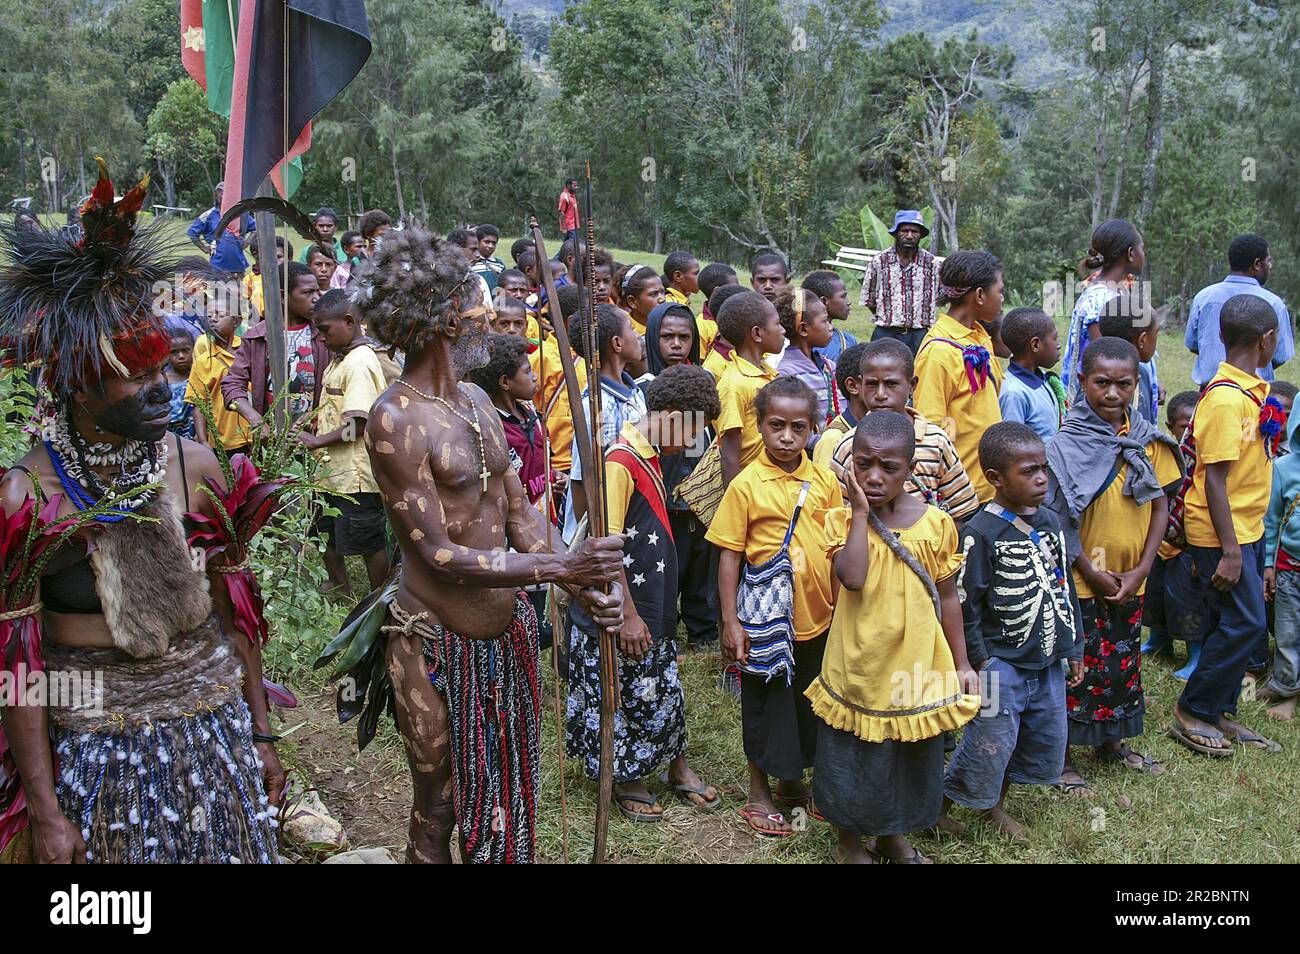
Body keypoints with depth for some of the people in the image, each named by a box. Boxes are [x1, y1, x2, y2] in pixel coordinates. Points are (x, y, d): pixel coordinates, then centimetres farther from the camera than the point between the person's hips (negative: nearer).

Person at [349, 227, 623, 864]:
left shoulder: (476, 401, 7)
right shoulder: (396, 419, -18)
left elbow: (518, 512, 6)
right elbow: (439, 556, -22)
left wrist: (581, 588, -9)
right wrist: (560, 567, -25)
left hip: (508, 629, 8)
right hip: (440, 644, -7)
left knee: (508, 801, 20)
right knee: (438, 816, 11)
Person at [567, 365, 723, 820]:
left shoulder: (648, 457, 6)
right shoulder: (619, 462, -22)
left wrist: (654, 607, 18)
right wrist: (629, 615, -20)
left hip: (654, 605, 9)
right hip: (625, 612, -9)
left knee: (663, 686, 19)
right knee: (625, 693, 8)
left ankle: (677, 766, 34)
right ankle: (624, 779, 25)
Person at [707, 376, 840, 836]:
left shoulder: (824, 481, -1)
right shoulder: (746, 485, -11)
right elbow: (730, 556, -8)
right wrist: (730, 622, -9)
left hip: (818, 616, 4)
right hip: (766, 618, -4)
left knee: (808, 701, 17)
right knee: (765, 702, 10)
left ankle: (792, 780, 38)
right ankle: (759, 793, 27)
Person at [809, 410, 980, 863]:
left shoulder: (935, 523, -6)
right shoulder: (843, 520, -9)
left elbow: (948, 596, 3)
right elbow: (852, 578, -27)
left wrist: (962, 663, 6)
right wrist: (861, 512, -22)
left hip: (915, 666, 2)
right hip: (858, 667, -1)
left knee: (912, 758, 18)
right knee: (853, 758, 12)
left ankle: (893, 836, 41)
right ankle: (850, 841, 35)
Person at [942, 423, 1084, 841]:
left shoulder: (1050, 523, 5)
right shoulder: (980, 533, -15)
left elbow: (1065, 590, 14)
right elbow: (964, 604, -13)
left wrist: (1074, 650, 14)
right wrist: (979, 661, -12)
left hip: (1047, 663, 7)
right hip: (1001, 663, -7)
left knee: (1046, 744, 15)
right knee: (990, 742, -3)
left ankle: (992, 805, 34)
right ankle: (941, 805, 18)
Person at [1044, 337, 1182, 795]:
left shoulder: (1148, 441, 0)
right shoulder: (1067, 443, -14)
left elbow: (1160, 507, 4)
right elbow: (1060, 517, -14)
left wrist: (1141, 570, -5)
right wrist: (1093, 574, -15)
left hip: (1131, 580, 5)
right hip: (1080, 580, -5)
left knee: (1123, 663, 18)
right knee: (1078, 666, 3)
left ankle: (1111, 743, 37)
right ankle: (1062, 758, 18)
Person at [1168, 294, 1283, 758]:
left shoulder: (1251, 390, 9)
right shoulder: (1226, 397, -20)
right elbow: (1213, 478, -22)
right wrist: (1229, 550, -22)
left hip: (1246, 528, 9)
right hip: (1222, 533, -9)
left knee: (1230, 623, 13)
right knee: (1245, 623, -7)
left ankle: (1219, 713, 22)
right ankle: (1191, 713, 5)